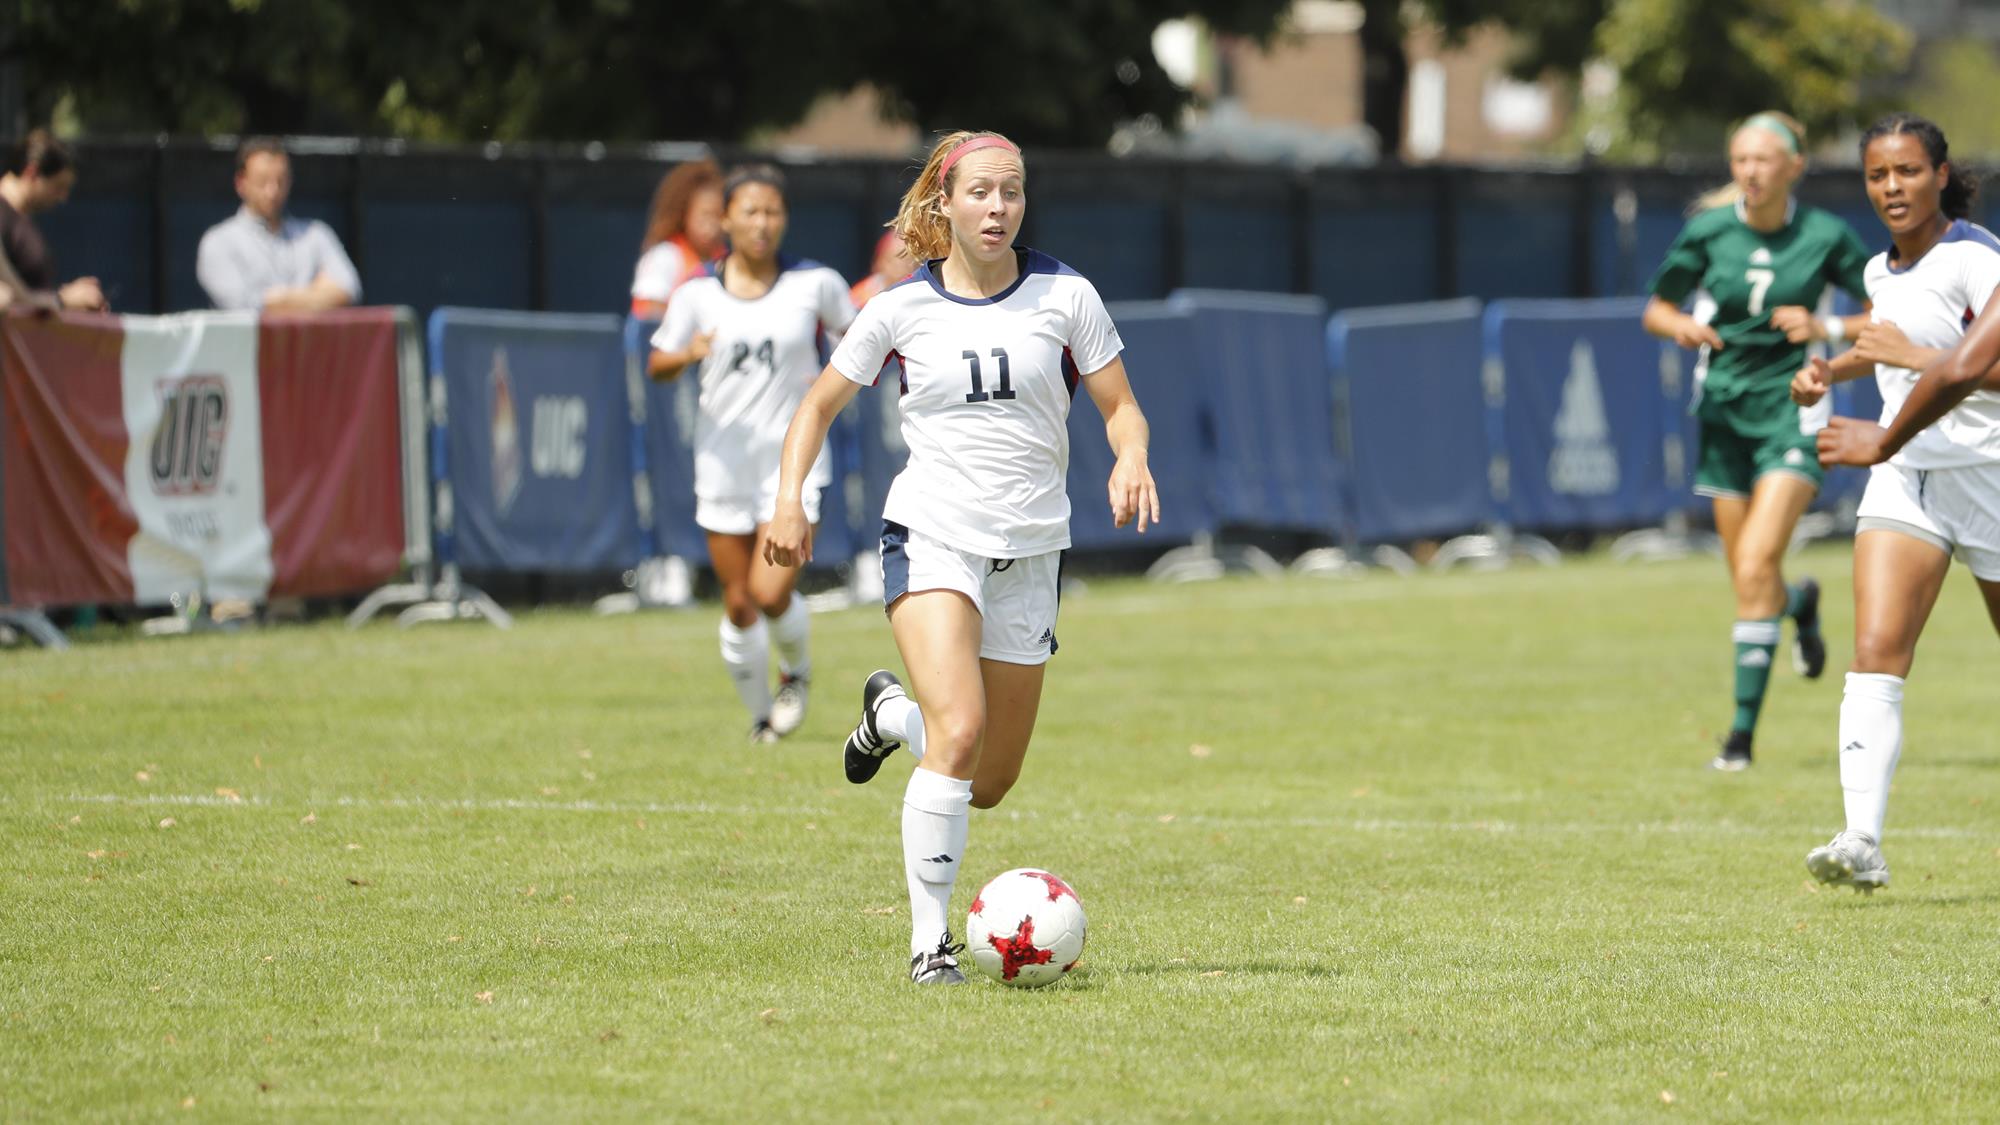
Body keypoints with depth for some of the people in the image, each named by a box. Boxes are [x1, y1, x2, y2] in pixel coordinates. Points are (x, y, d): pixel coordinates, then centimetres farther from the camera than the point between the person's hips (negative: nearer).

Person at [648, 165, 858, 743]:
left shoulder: (815, 283, -4)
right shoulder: (697, 294, -1)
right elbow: (658, 364, 8)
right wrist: (687, 354, -14)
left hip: (794, 457, -2)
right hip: (723, 461, 2)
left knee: (771, 593, -15)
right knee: (739, 604, 5)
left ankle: (797, 670, 17)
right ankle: (760, 713, 26)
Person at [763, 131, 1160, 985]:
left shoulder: (1063, 296, 1)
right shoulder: (902, 309, 1)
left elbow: (1120, 407, 6)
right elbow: (820, 404, 12)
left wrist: (1130, 460, -17)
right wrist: (791, 497, -4)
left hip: (1029, 552, 3)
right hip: (932, 535, -3)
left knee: (989, 784, 8)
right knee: (959, 728, -25)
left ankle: (893, 712, 41)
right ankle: (929, 941, -18)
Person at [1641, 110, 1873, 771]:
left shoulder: (1826, 237, -7)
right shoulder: (1708, 229, -3)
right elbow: (1655, 308, 9)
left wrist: (1827, 329, -16)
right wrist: (1681, 326, -14)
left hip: (1791, 406, -3)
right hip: (1724, 410, 3)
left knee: (1756, 565, -18)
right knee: (1749, 579, 9)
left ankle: (1743, 731, -14)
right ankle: (1801, 605, 48)